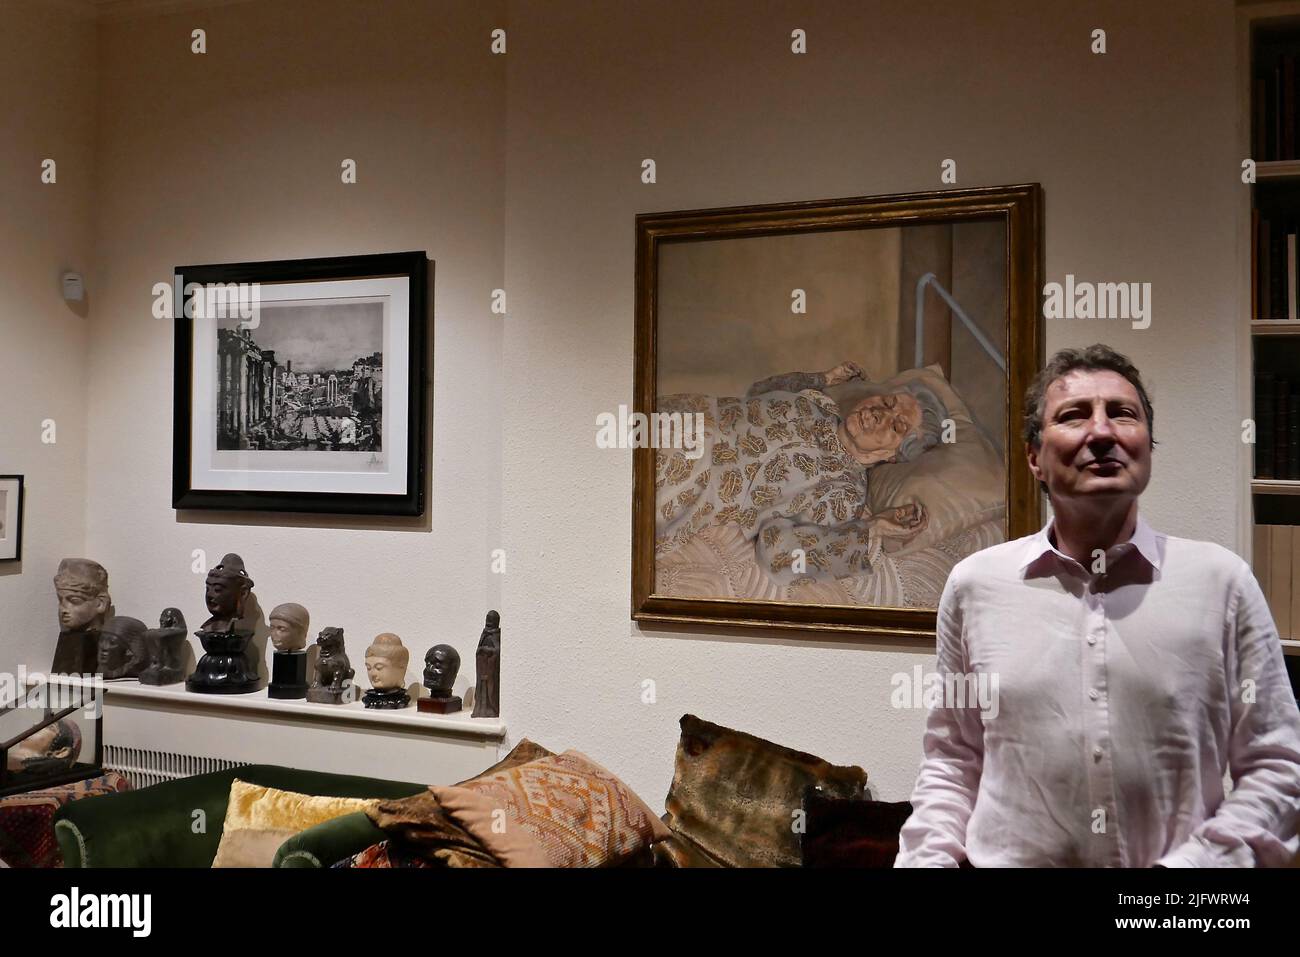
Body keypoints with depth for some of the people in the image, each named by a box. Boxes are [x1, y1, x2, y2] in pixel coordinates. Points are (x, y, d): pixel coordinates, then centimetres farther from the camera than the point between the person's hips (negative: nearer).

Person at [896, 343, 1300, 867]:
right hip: (1008, 858, 1)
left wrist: (1192, 863, -14)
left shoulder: (1223, 581, -6)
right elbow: (952, 759, 5)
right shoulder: (973, 584, -4)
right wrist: (929, 858, -8)